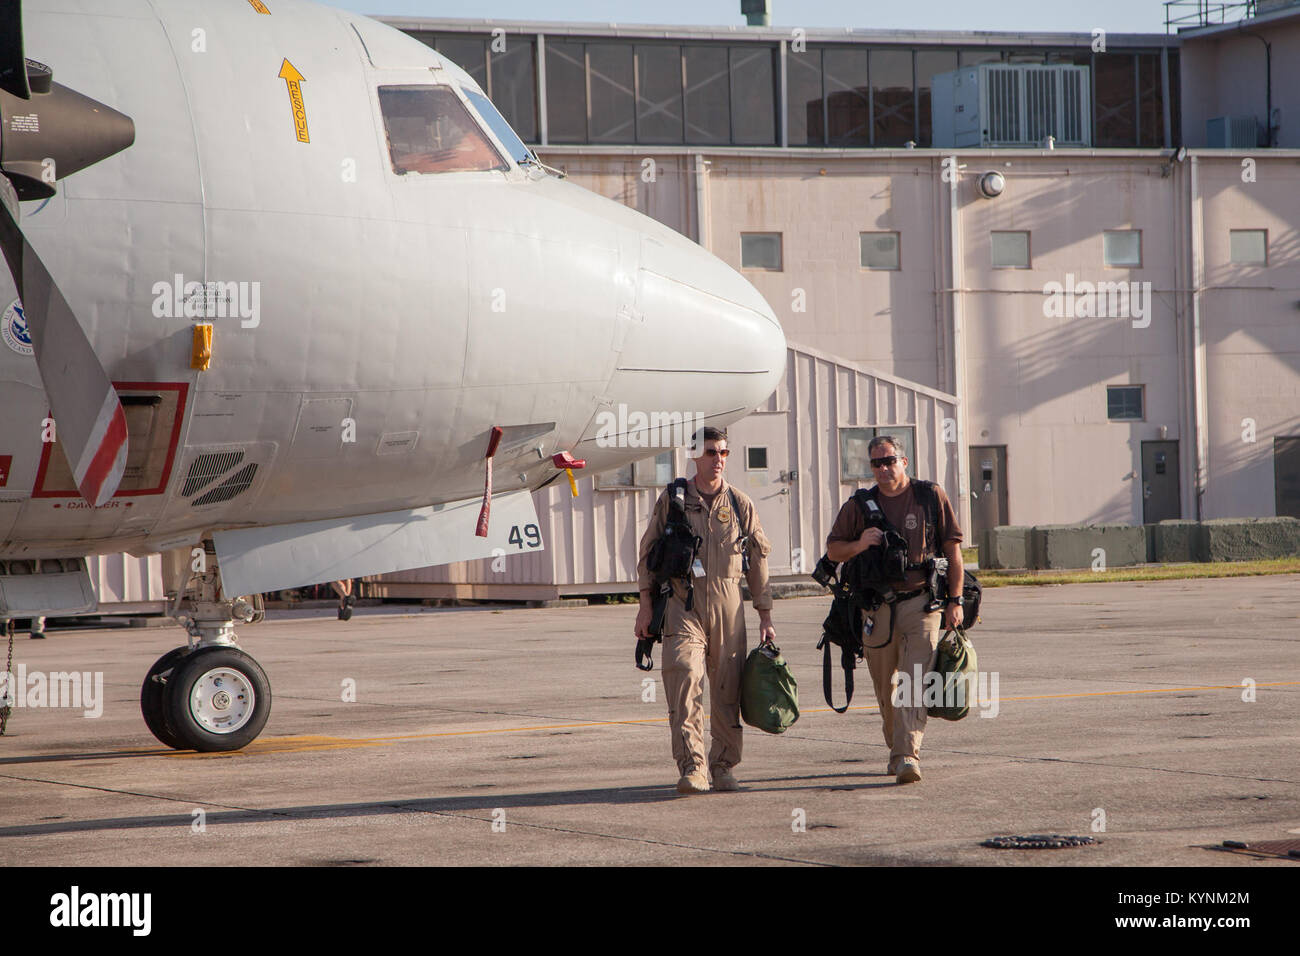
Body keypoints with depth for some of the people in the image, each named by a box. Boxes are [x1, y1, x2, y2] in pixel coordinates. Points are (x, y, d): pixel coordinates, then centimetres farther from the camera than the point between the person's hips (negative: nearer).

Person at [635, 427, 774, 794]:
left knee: (727, 688, 2)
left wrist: (765, 616, 10)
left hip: (727, 606, 2)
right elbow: (648, 553, 10)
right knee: (684, 677, -17)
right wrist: (645, 606, 3)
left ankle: (723, 767, 14)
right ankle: (691, 766, -20)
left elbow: (758, 561, 13)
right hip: (682, 603, -2)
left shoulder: (740, 504, 9)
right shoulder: (672, 500, 6)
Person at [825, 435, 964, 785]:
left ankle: (908, 754, -21)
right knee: (885, 687, 8)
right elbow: (832, 550, 14)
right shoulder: (859, 506, 9)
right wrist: (858, 545, -9)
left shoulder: (932, 497, 4)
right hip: (877, 607, 3)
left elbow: (952, 549, 6)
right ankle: (896, 749, 26)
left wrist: (955, 601, 0)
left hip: (921, 603, -3)